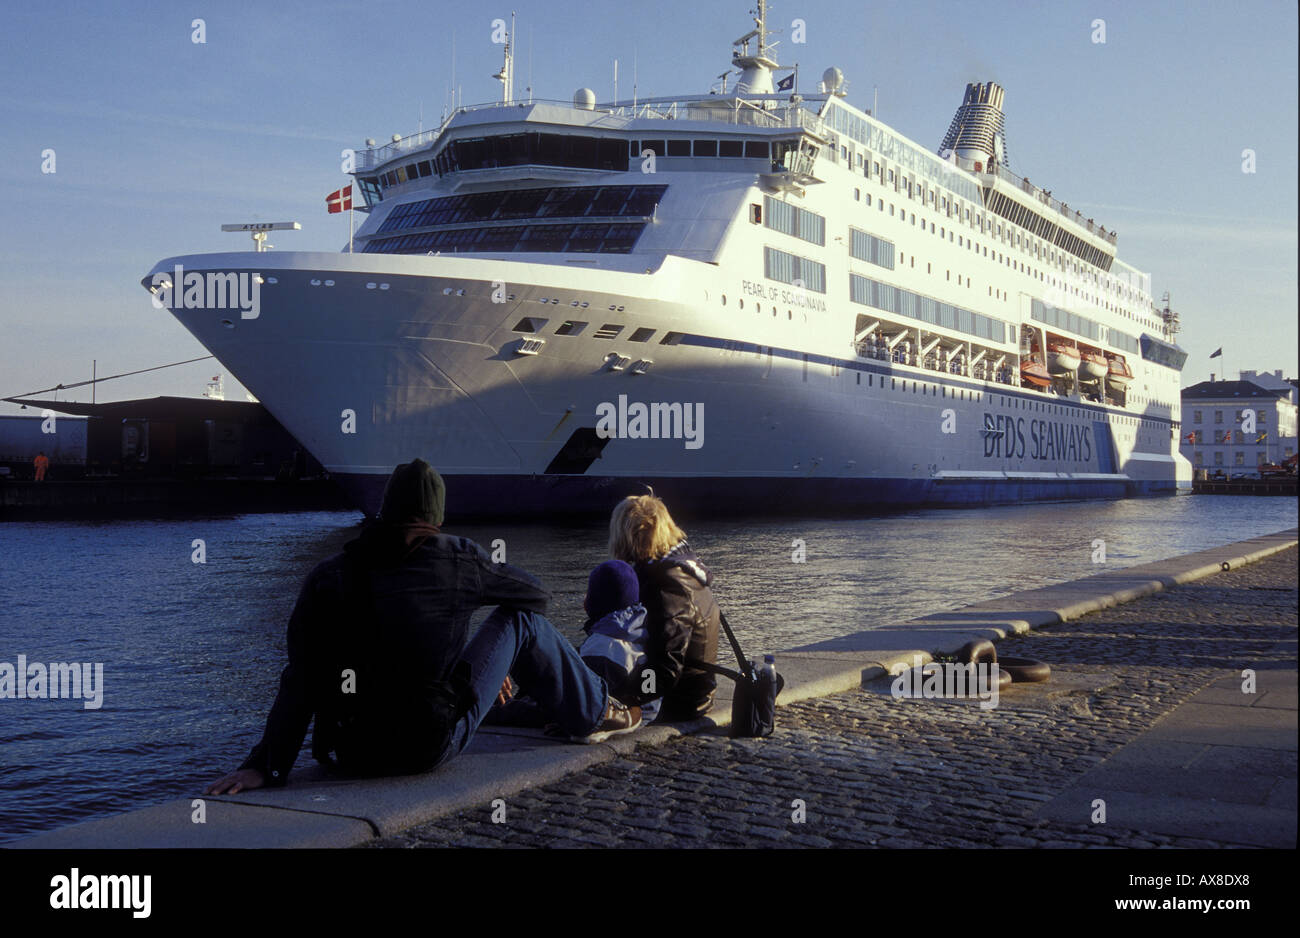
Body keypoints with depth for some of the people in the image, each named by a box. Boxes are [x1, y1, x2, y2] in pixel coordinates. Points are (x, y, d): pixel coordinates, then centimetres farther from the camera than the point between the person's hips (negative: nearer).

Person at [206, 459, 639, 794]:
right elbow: (536, 595, 12)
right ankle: (594, 714, 32)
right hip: (430, 746, -3)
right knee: (520, 620, 12)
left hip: (344, 755, 3)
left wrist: (264, 766, -3)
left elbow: (300, 682, -4)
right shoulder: (457, 558, -5)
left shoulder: (327, 575, 1)